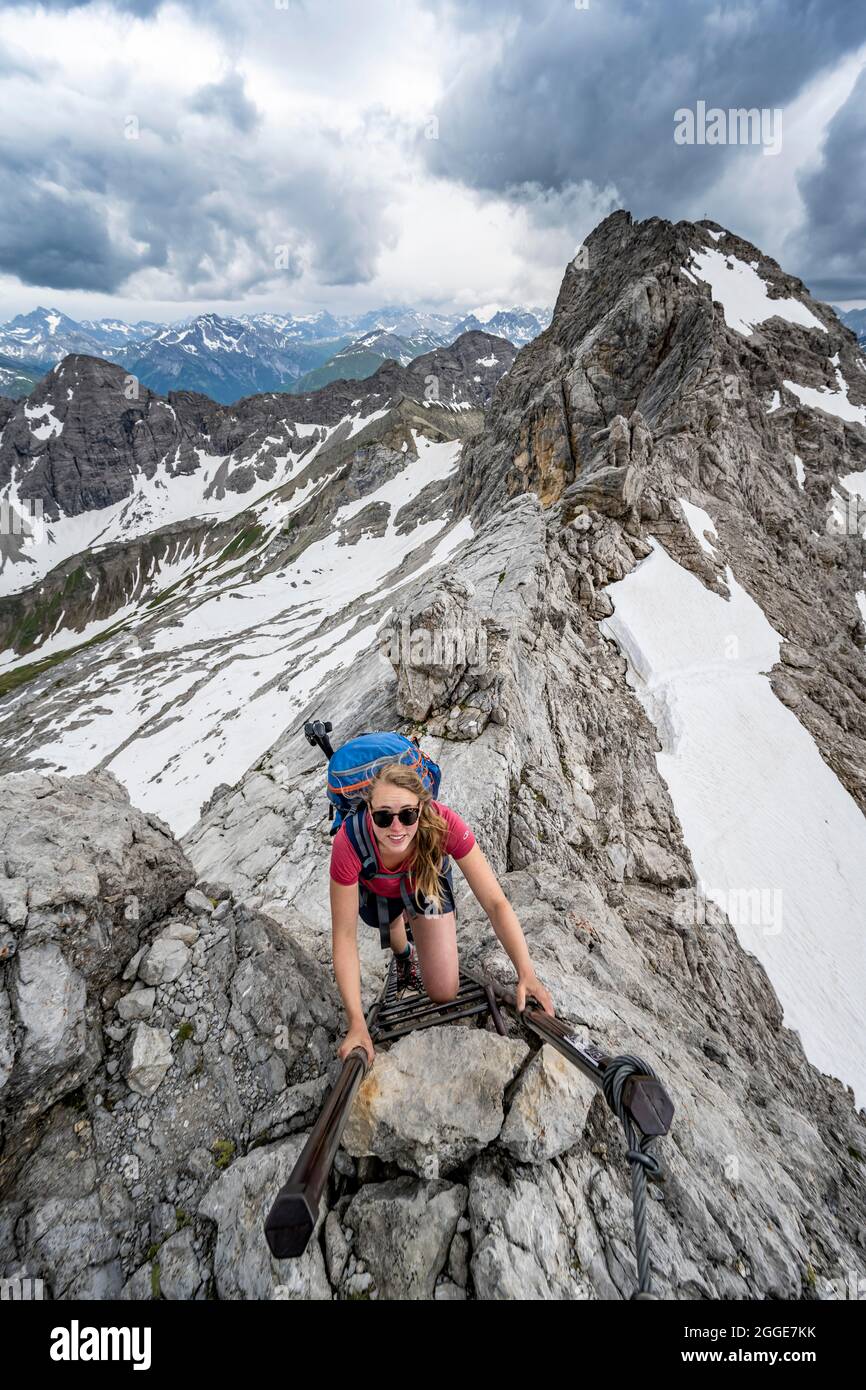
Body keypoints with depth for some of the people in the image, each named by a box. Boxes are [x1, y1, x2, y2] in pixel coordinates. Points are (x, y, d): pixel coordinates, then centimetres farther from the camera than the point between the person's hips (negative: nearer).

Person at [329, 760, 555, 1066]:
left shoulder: (443, 824, -41)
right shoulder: (349, 843, -42)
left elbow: (496, 902, -35)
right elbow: (344, 936, -33)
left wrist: (526, 974, -44)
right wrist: (357, 1024, -34)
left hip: (427, 880, 0)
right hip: (376, 891, 0)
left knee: (444, 994, 2)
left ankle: (412, 916, 25)